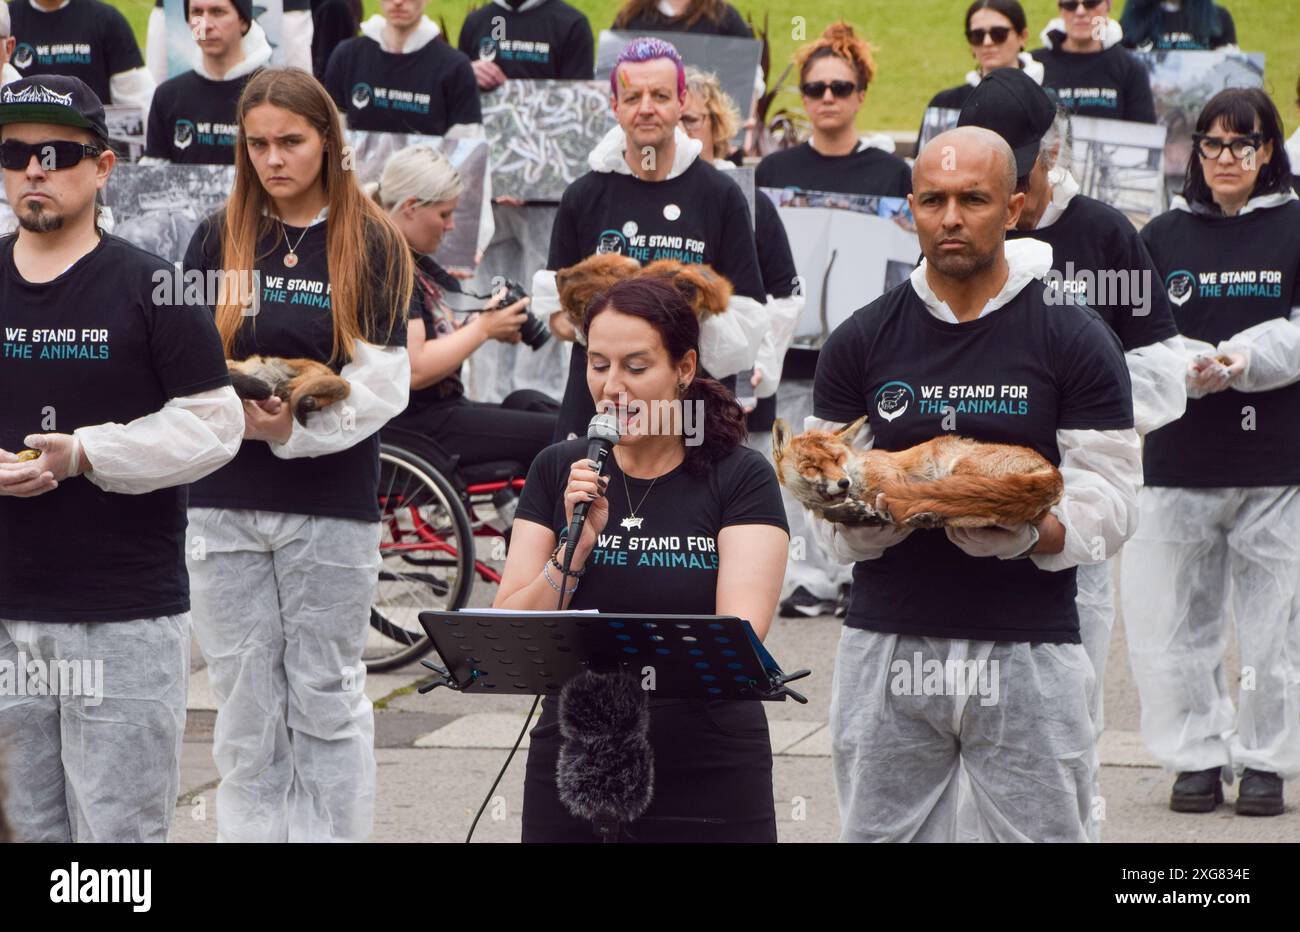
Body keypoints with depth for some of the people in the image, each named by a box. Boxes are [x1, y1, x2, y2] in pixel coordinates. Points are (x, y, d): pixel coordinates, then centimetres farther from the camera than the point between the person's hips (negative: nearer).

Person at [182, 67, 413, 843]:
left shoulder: (373, 242, 0)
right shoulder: (219, 238, 7)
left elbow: (385, 380, -5)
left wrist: (296, 431, -18)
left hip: (332, 502, -2)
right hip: (227, 499, 2)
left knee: (326, 699, 5)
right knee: (245, 704, 5)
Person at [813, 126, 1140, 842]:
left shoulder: (1074, 341, 2)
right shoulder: (861, 341, 9)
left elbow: (1109, 500, -2)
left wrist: (1032, 536, -21)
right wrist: (866, 519, -15)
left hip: (1028, 646, -2)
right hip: (887, 642, 2)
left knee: (1042, 830, -4)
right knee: (879, 833, 2)